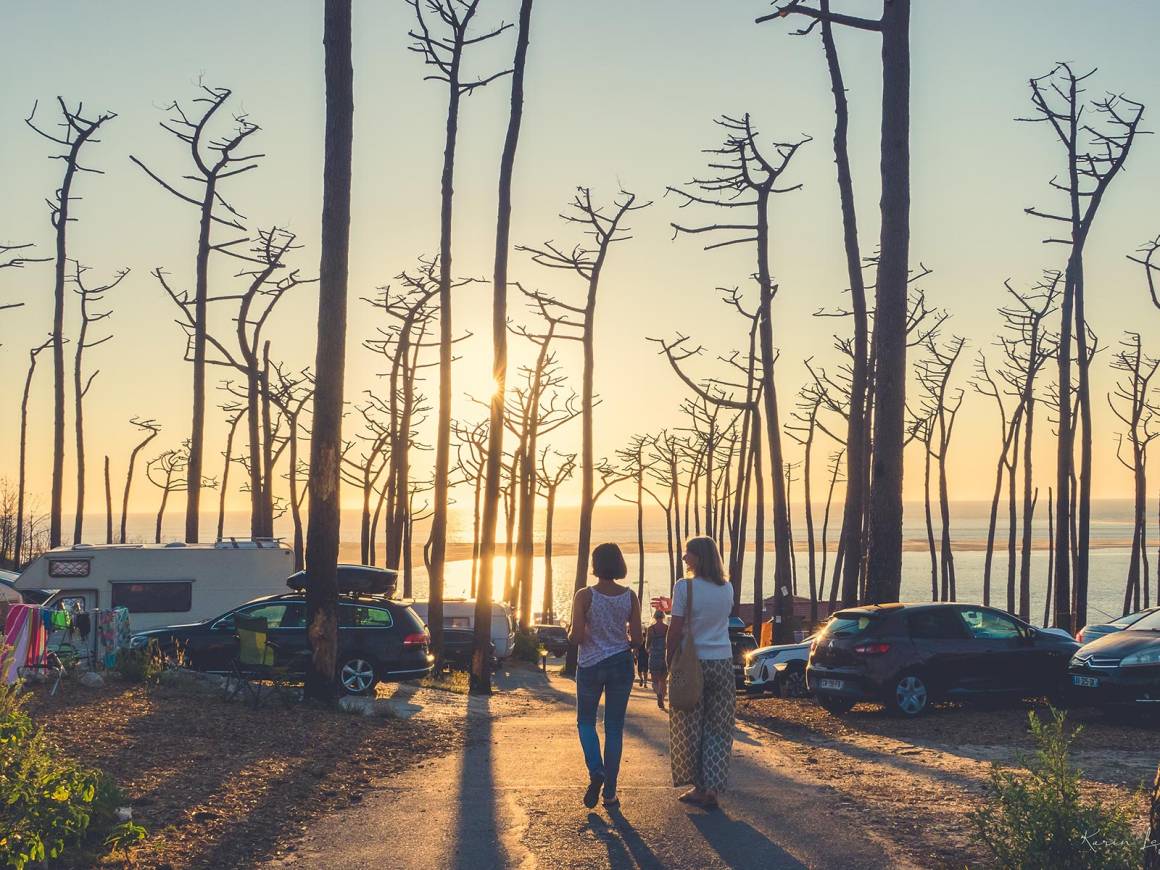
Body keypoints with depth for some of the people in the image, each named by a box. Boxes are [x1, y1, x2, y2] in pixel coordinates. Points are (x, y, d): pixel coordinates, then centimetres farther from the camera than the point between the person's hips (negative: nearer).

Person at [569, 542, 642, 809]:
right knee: (614, 727, 9)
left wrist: (573, 635, 7)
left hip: (590, 665, -2)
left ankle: (596, 771, -8)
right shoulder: (630, 596, -3)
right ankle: (610, 791, 8)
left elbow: (576, 637, -15)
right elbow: (636, 640, -4)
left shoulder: (584, 596, -11)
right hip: (621, 664, 2)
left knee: (586, 721, 16)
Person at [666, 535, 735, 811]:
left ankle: (699, 786, 13)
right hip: (723, 663, 4)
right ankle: (712, 789, 4)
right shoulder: (727, 588, 6)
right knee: (718, 729, 8)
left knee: (690, 728, 8)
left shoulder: (684, 587, -10)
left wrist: (670, 663, 0)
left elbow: (675, 631, -11)